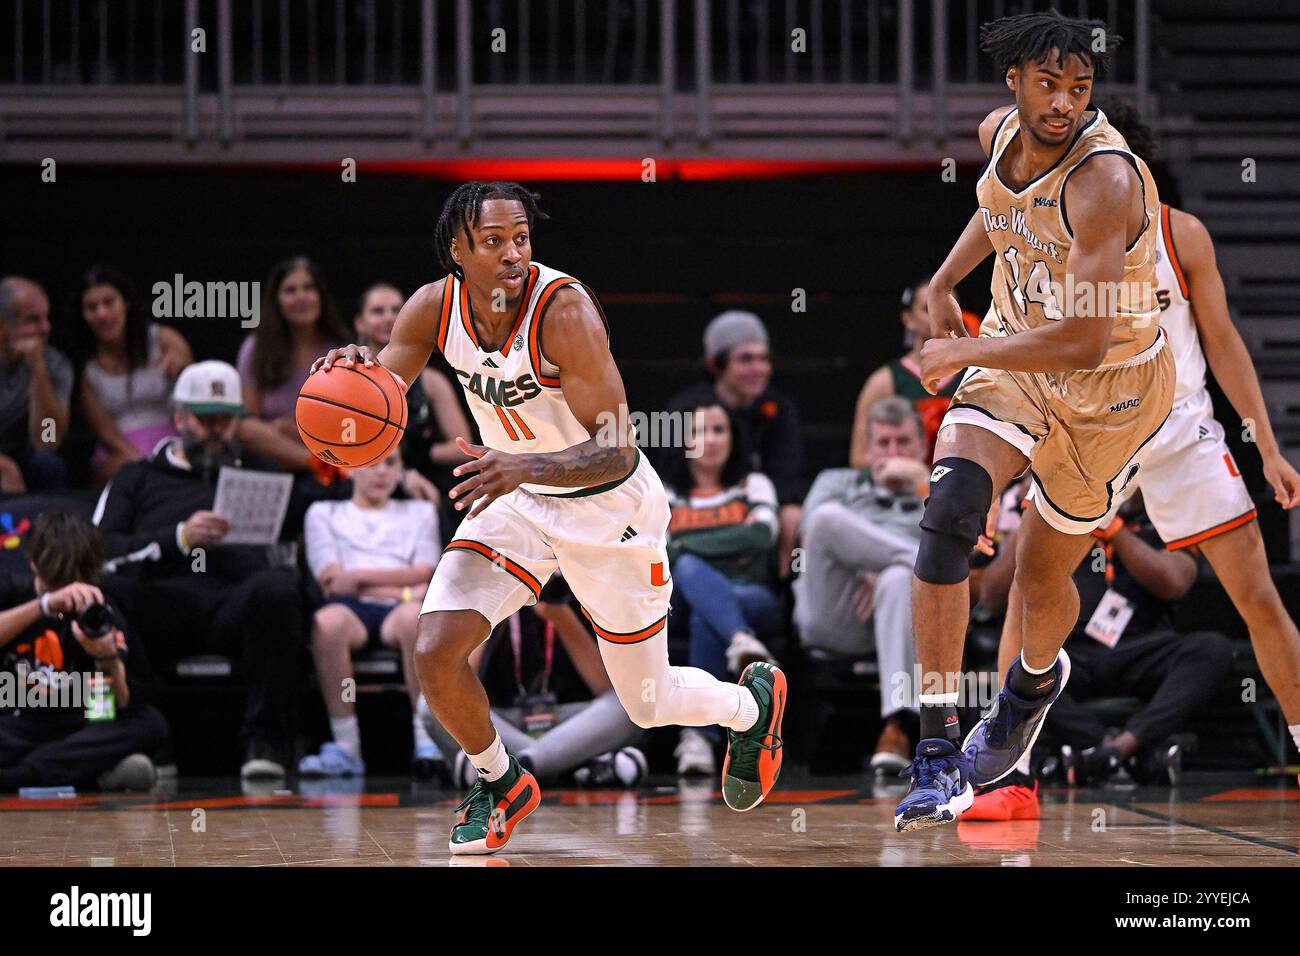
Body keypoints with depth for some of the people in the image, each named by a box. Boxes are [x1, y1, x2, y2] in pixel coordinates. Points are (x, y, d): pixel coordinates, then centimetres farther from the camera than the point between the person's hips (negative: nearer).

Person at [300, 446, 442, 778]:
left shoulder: (420, 512, 28)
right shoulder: (324, 513, 23)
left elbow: (423, 575, 11)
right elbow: (331, 580, 7)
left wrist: (361, 576, -1)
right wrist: (404, 591, 0)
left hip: (398, 608, 0)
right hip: (352, 608, 0)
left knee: (414, 615, -40)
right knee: (327, 621, -40)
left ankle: (427, 739, -39)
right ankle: (345, 747, -36)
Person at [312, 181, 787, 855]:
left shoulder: (564, 308, -31)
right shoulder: (434, 307, -15)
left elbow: (616, 452, -33)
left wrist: (525, 466, -50)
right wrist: (351, 371, -31)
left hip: (608, 506, -4)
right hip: (515, 501, 4)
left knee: (649, 706, 8)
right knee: (435, 654, -16)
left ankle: (754, 704, 43)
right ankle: (501, 784, 13)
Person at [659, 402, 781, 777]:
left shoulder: (753, 485, 22)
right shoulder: (664, 494, 25)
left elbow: (760, 535, 0)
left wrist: (683, 546, -5)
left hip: (751, 597, 0)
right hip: (682, 601, 0)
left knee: (706, 618, -39)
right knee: (689, 568, -39)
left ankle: (697, 735, -51)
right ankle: (742, 642, -67)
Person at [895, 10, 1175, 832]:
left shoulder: (1105, 179, -30)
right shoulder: (1001, 132, -7)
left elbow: (1084, 341, -35)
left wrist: (963, 353, -24)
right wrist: (944, 284, 15)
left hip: (1110, 391, -5)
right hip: (1017, 354, 5)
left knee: (1042, 577, 11)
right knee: (949, 512, -21)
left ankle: (1038, 675, 50)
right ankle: (938, 749, -20)